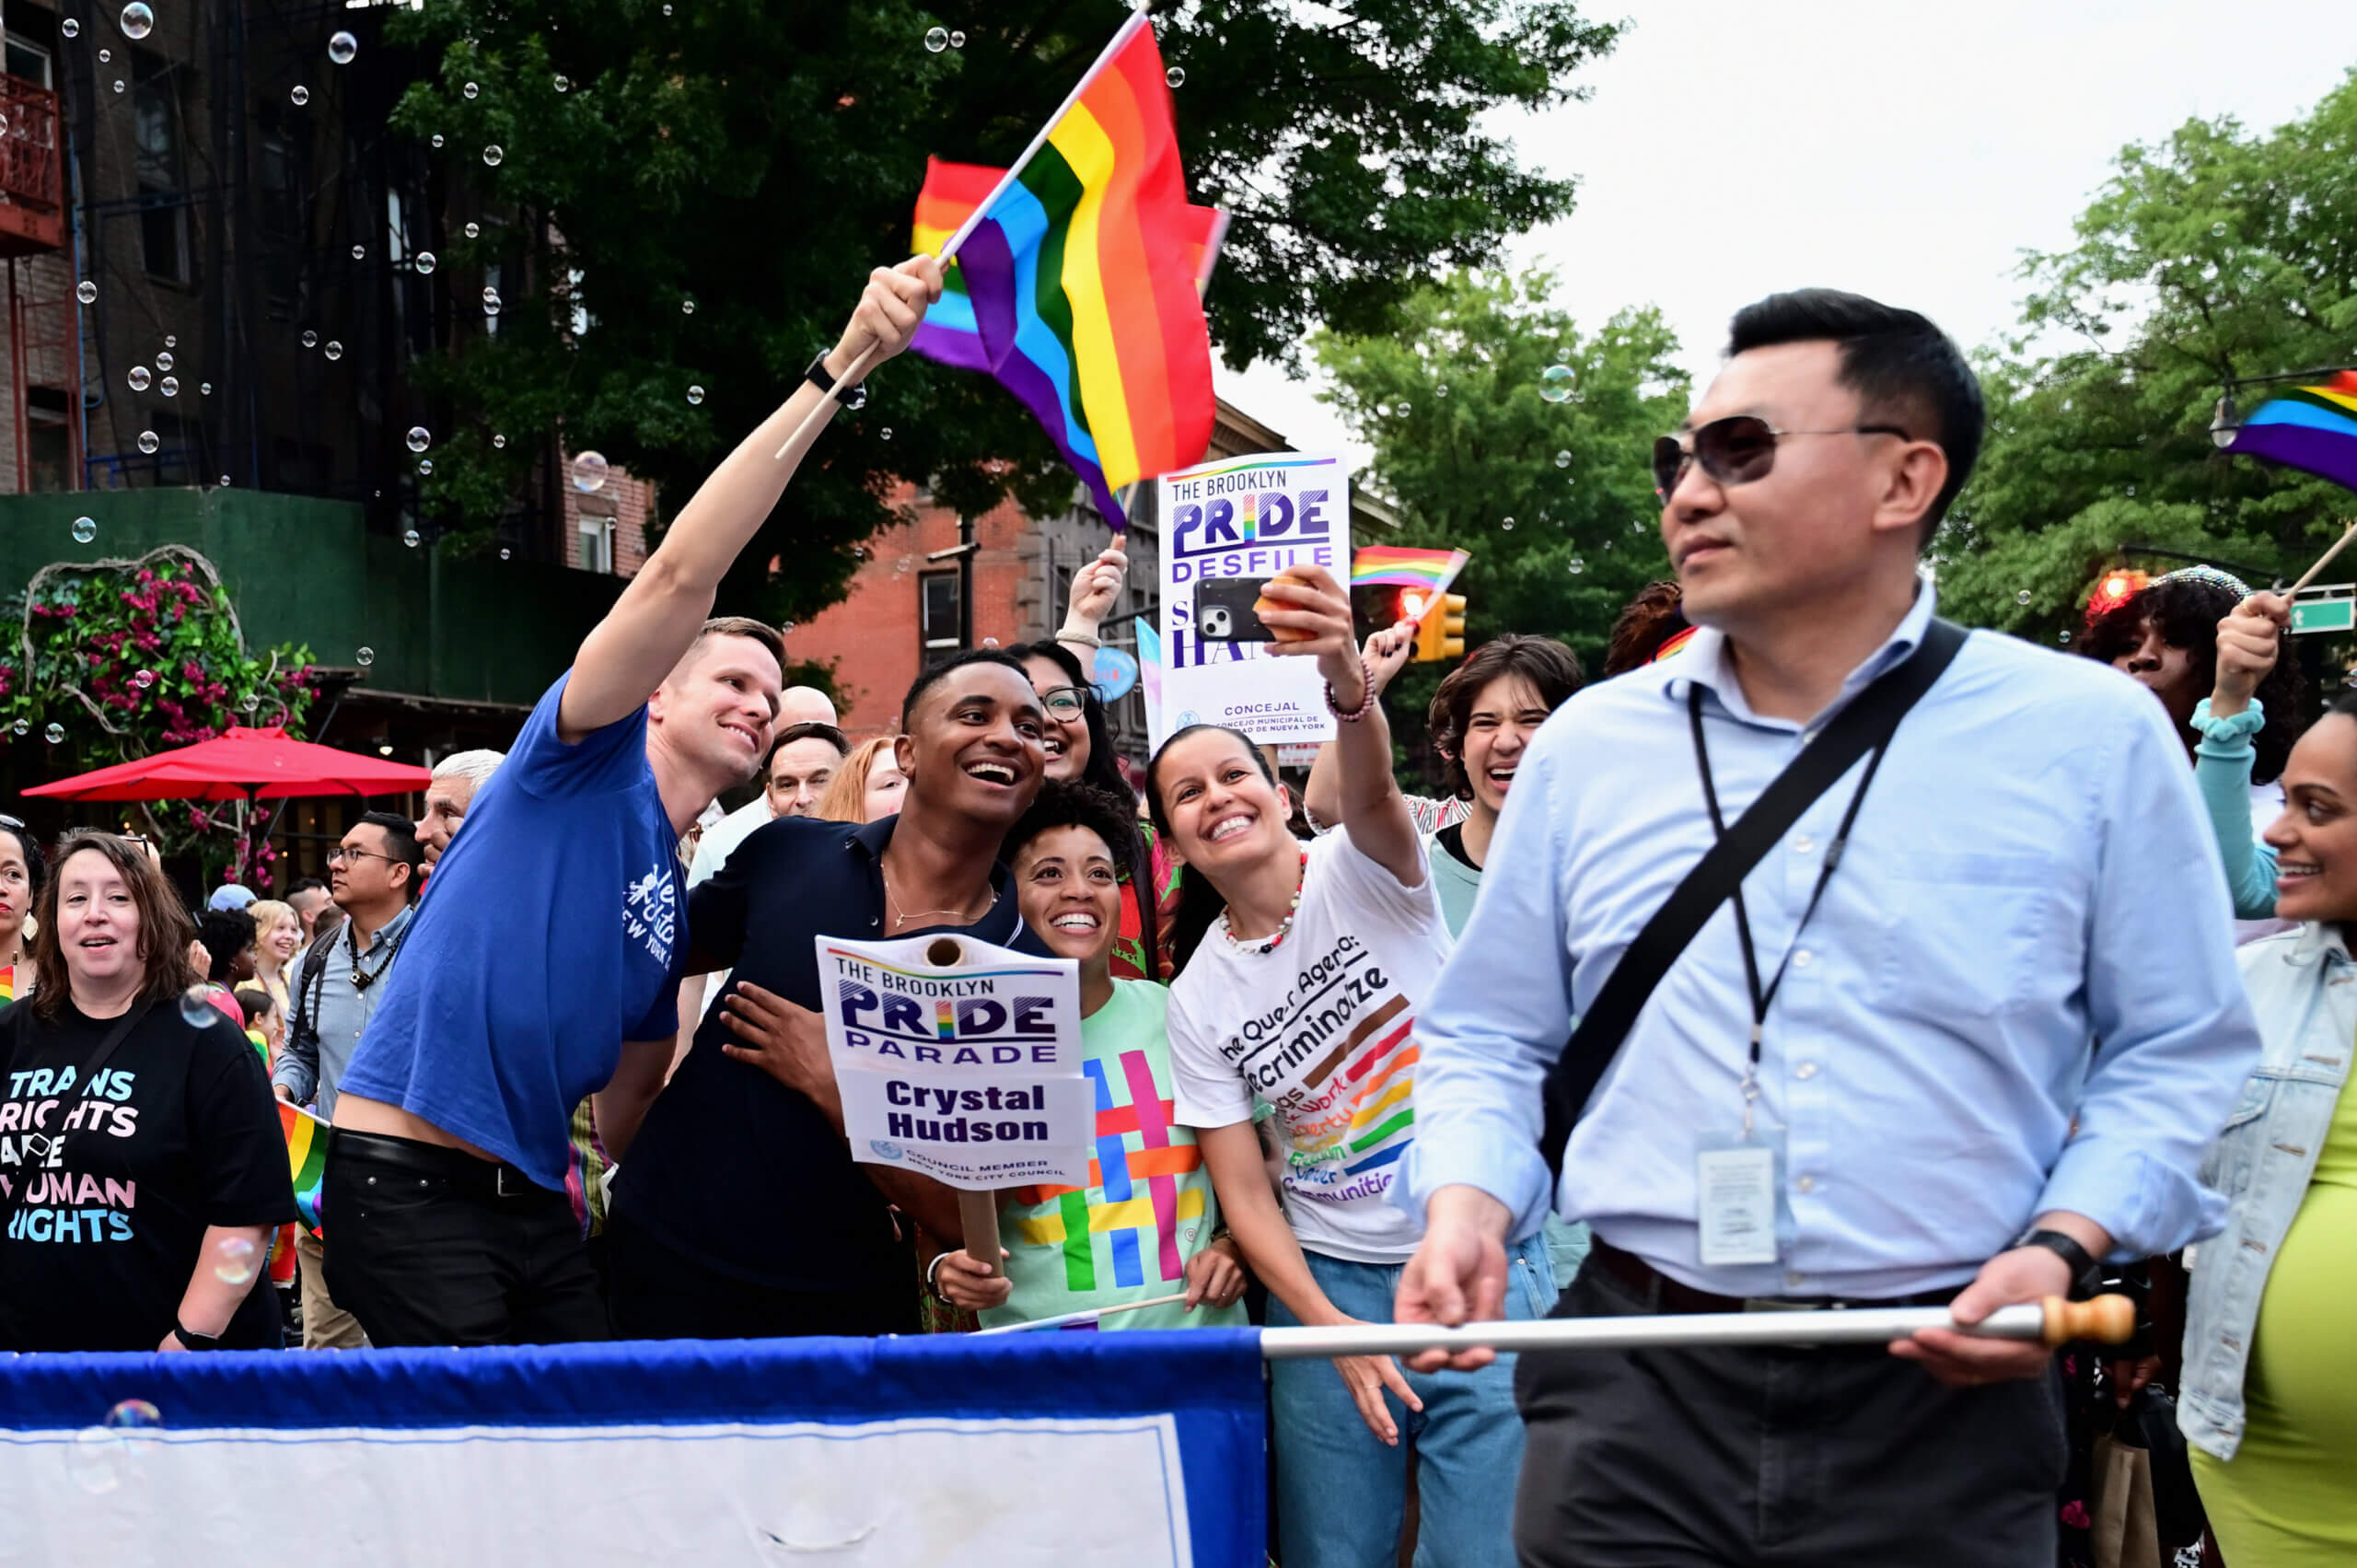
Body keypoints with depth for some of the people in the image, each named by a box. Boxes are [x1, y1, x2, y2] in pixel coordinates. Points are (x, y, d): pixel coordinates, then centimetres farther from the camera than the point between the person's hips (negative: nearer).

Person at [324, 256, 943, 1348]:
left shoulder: (681, 901, 17)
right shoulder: (591, 759, -4)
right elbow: (682, 574, -18)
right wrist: (837, 367, -25)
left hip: (533, 1205, 8)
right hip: (408, 1182, -8)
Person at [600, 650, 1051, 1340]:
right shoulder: (788, 854, -3)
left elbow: (960, 1213, -11)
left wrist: (830, 1082, -18)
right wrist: (622, 1138, 2)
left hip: (846, 1304, -1)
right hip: (668, 1267, 1)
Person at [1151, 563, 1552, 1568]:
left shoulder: (1359, 873, -5)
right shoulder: (1198, 1000, 3)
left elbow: (1372, 789, -30)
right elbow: (1245, 1195, 1)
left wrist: (1349, 680, -52)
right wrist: (1333, 1331, -12)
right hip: (1327, 1280, 3)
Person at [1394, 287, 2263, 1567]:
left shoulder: (2092, 736, 0)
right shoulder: (1586, 745, 6)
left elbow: (2176, 1053, 4)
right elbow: (1493, 1039, 12)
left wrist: (2064, 1245, -11)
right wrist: (1468, 1201, -6)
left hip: (1945, 1401, -1)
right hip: (1635, 1395, 1)